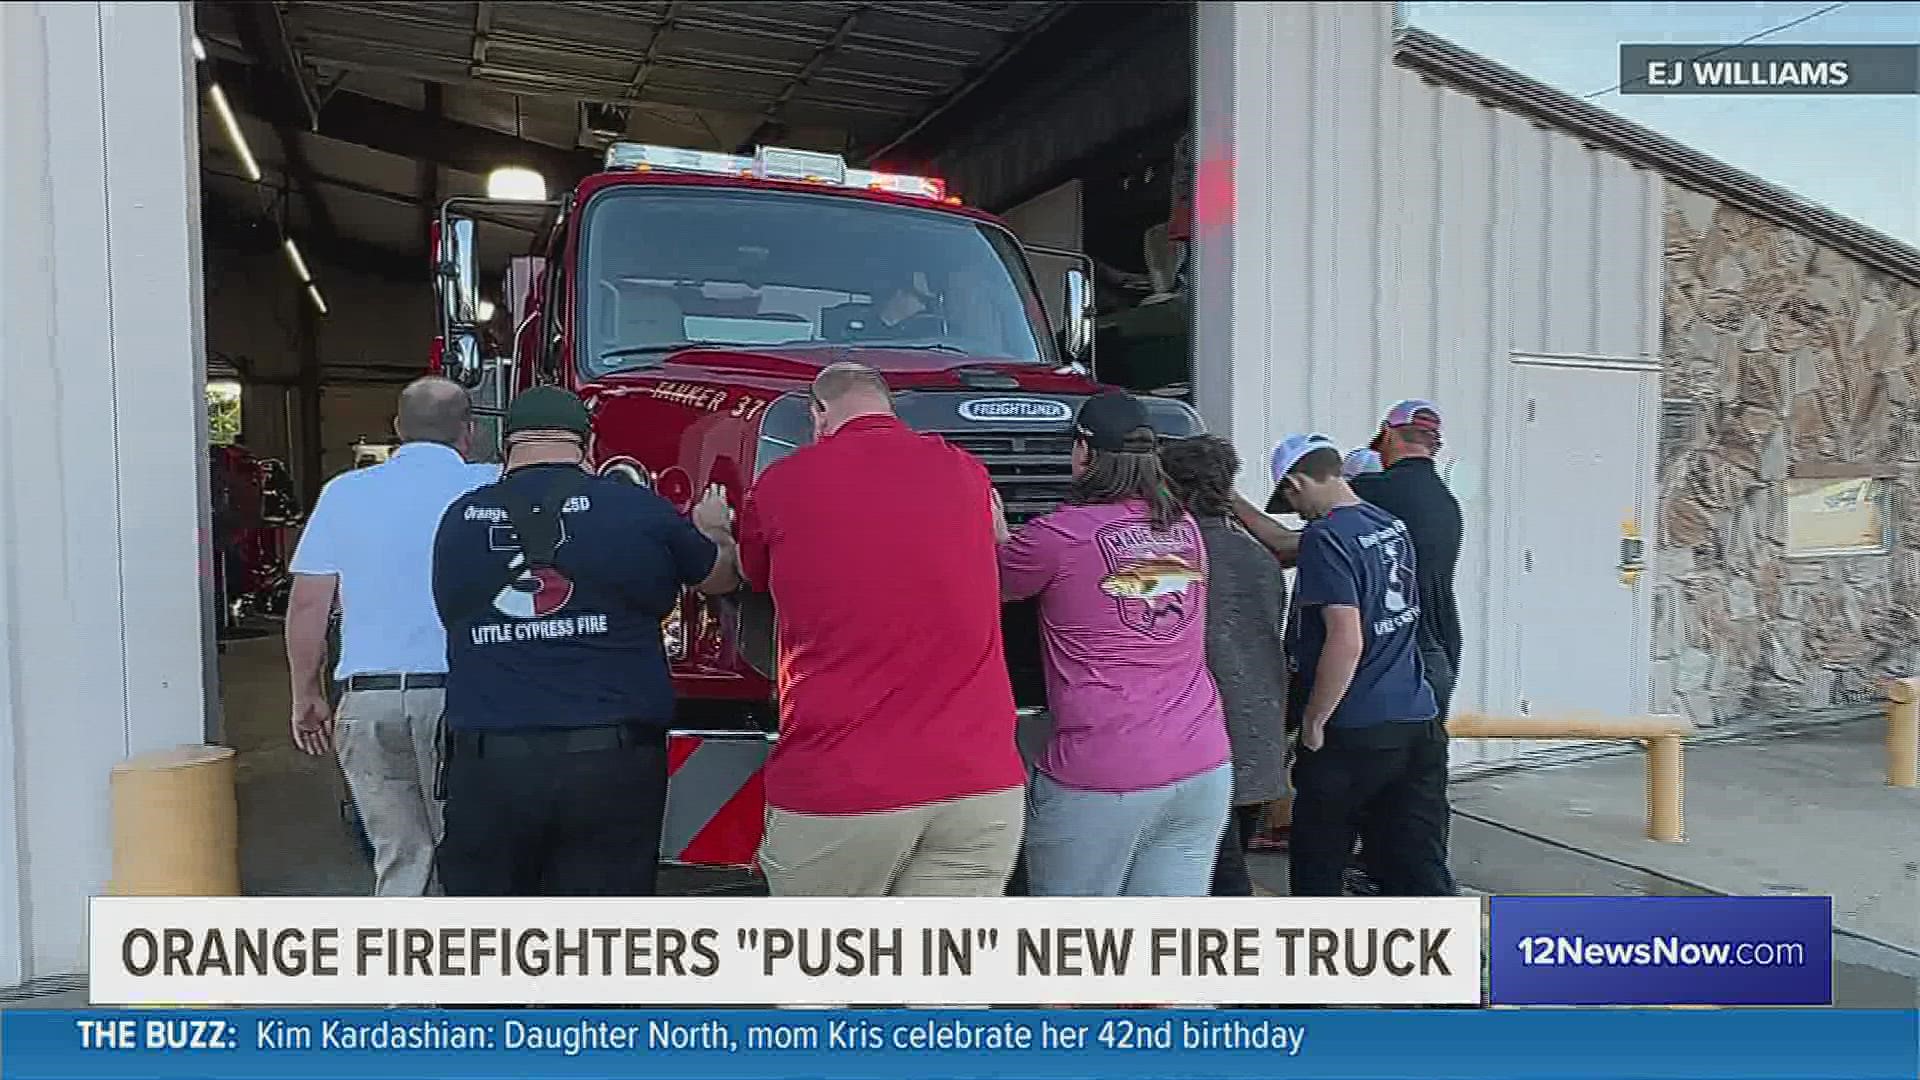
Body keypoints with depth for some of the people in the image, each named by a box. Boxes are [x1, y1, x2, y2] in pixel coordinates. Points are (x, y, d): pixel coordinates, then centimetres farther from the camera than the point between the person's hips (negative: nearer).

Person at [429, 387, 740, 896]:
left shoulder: (459, 520, 5)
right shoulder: (636, 508, -3)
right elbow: (721, 576, 13)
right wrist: (711, 528, 36)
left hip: (487, 762, 2)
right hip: (612, 764, -2)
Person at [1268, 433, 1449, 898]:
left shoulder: (1326, 538, -17)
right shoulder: (1393, 527, 10)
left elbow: (1345, 642, -24)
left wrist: (1312, 721, -13)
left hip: (1353, 734, -7)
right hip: (1419, 724, 8)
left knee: (1318, 871, 14)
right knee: (1420, 871, 9)